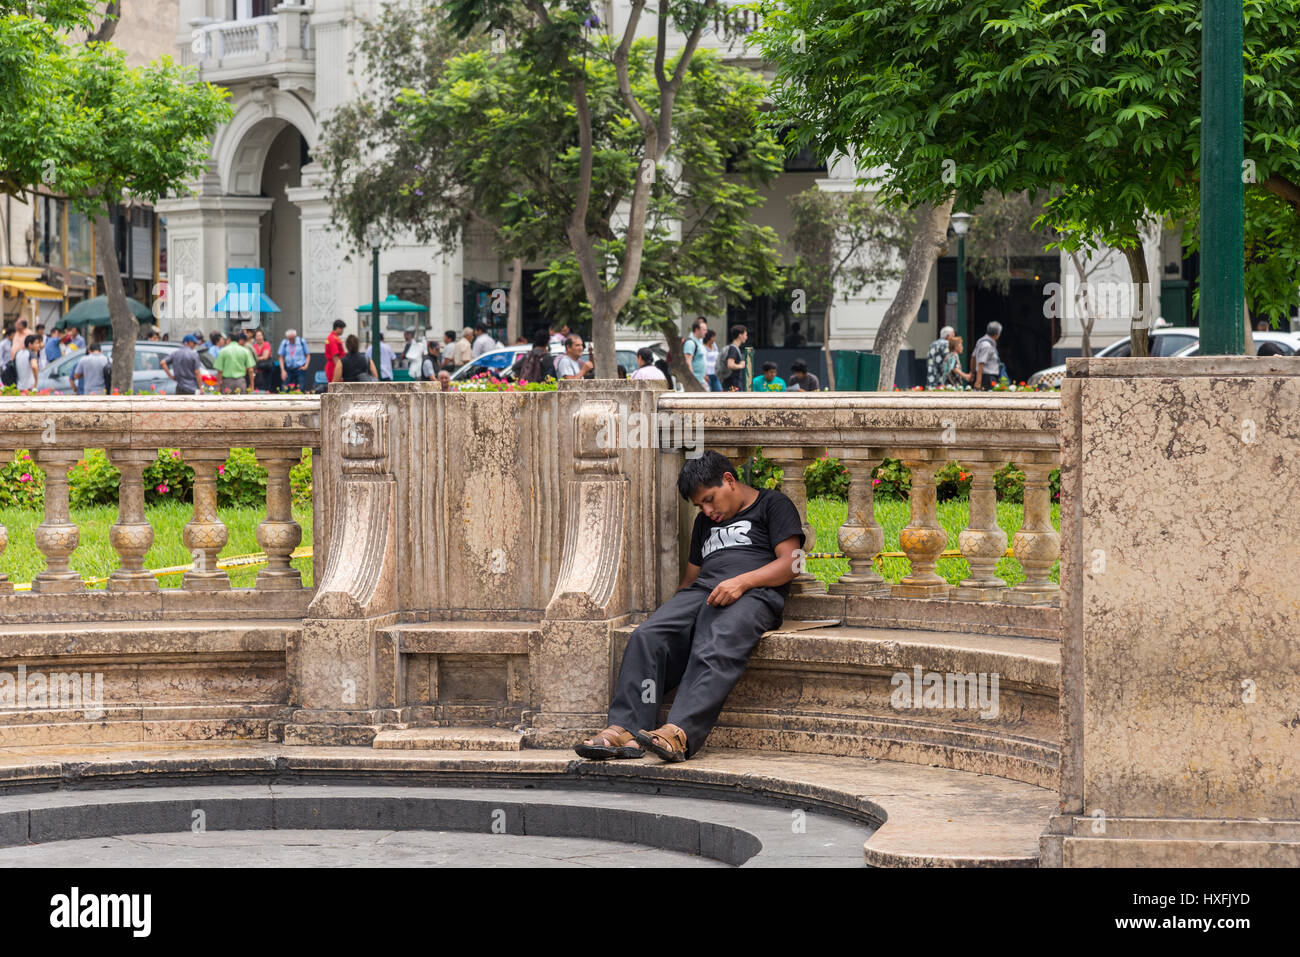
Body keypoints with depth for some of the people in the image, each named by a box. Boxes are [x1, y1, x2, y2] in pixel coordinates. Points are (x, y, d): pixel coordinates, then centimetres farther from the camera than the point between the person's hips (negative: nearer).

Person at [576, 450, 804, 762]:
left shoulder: (773, 504, 13)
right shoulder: (705, 522, 35)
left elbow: (789, 562, 0)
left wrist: (743, 581, -14)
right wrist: (674, 608, 12)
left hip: (753, 593, -6)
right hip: (702, 592, 6)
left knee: (715, 649, -36)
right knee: (647, 637, -24)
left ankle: (680, 733, -54)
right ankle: (625, 728, -36)